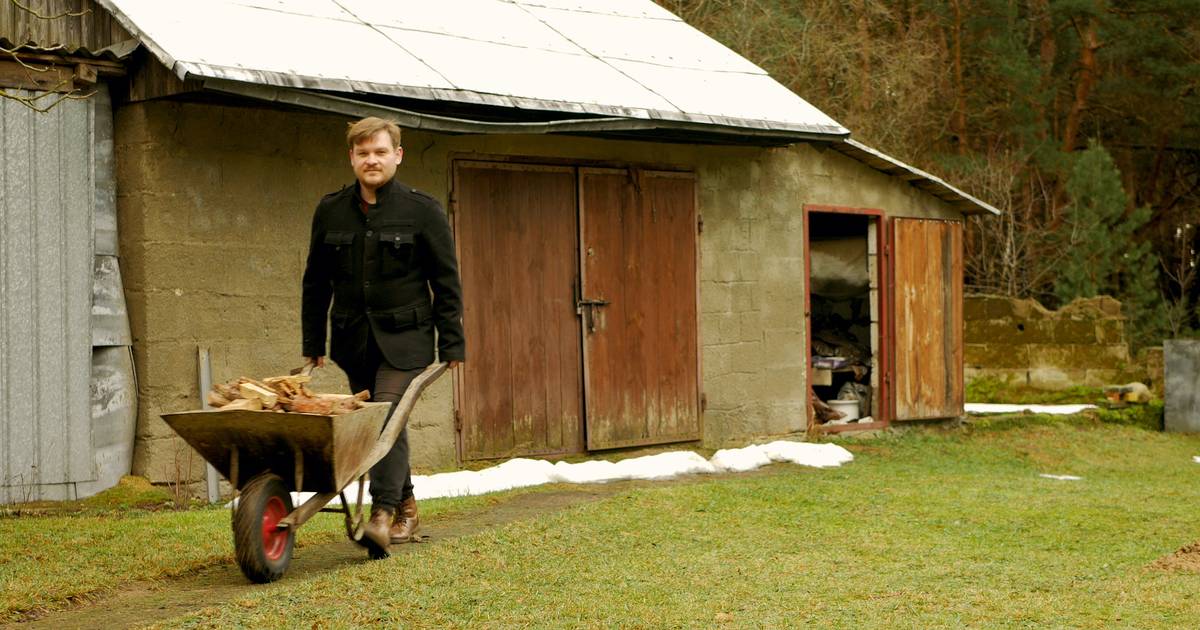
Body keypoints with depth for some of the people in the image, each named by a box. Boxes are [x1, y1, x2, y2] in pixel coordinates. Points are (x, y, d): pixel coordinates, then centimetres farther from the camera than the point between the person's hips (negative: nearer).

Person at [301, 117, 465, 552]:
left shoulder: (422, 210, -2)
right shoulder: (331, 211, 6)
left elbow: (446, 282, 1)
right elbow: (316, 283, 13)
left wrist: (452, 344, -3)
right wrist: (313, 345, 12)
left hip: (405, 338, -4)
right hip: (354, 338, 4)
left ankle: (383, 513, -18)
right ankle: (406, 509, 22)